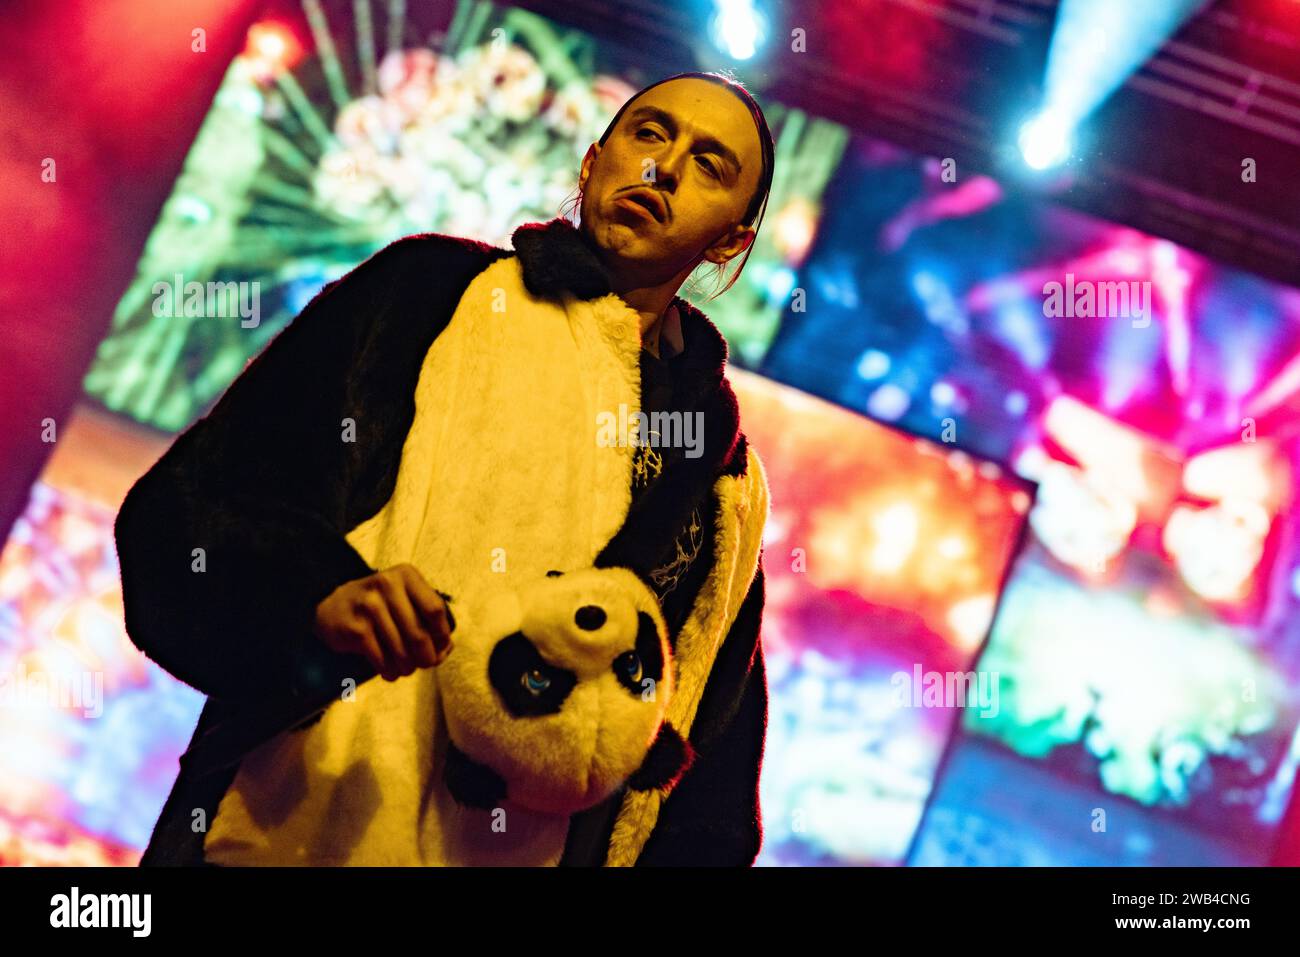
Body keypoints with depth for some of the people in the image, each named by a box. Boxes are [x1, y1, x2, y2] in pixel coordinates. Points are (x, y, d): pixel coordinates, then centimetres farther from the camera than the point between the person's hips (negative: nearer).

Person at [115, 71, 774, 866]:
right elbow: (186, 504, 0)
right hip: (291, 833, -2)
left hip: (534, 850, 3)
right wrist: (320, 590, -18)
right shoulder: (433, 291, 8)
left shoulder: (724, 483, 14)